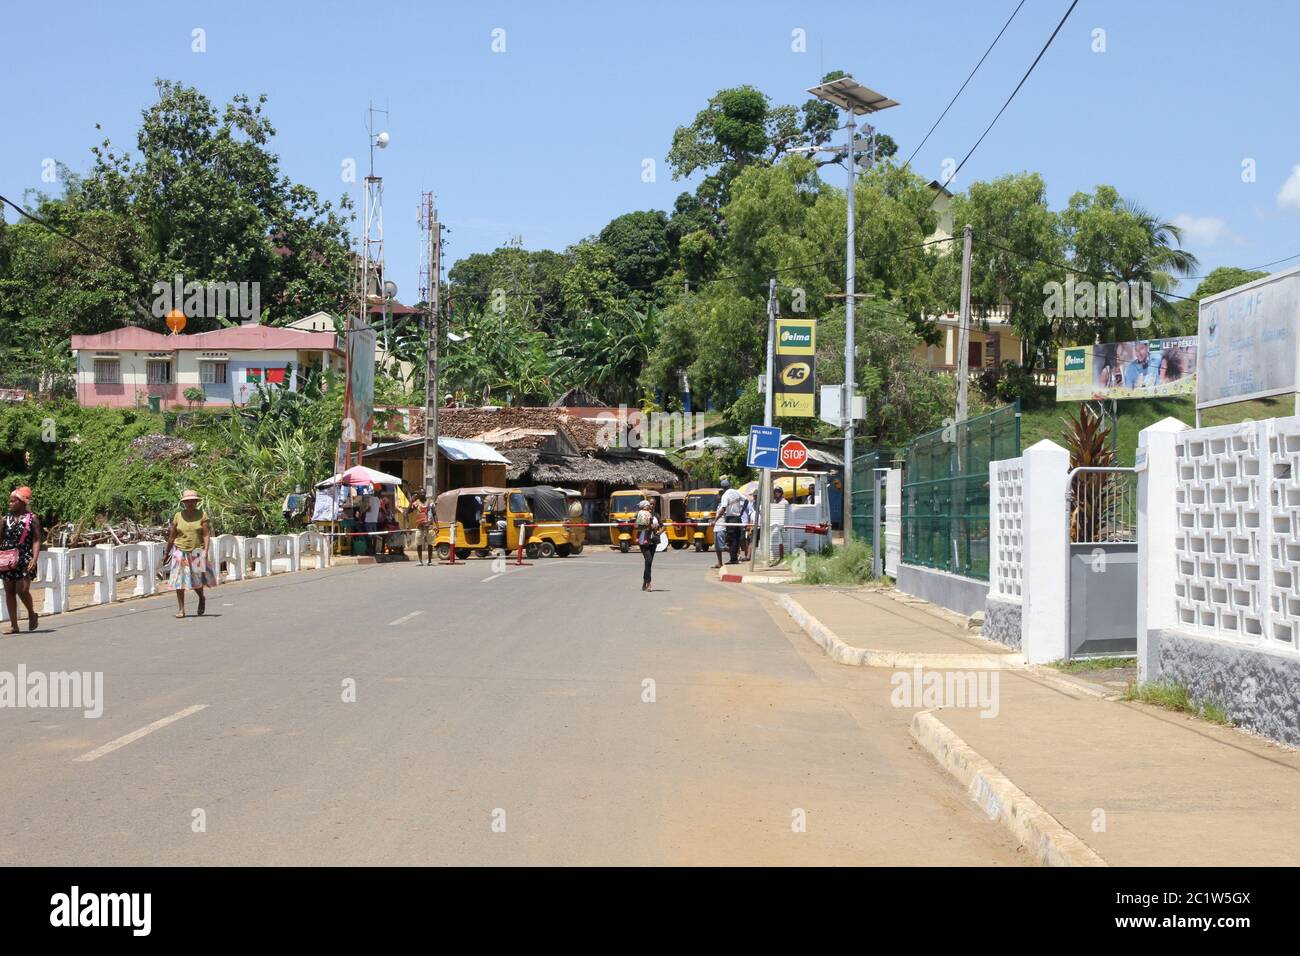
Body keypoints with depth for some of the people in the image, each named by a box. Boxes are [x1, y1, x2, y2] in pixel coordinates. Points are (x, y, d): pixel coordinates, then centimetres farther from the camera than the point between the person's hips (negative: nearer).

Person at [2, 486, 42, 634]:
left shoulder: (32, 519, 0)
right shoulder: (6, 519, 9)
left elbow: (36, 541, -3)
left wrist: (34, 559, -14)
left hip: (25, 559, -4)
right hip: (8, 560, 4)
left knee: (22, 590, -12)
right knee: (9, 591, 3)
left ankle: (32, 614, 17)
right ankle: (14, 625, 9)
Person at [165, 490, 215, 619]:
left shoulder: (202, 515, -1)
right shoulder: (178, 516, 2)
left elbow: (206, 534, -5)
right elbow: (172, 536, 9)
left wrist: (206, 551, -16)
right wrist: (167, 553, 13)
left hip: (197, 552, -1)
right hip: (181, 551, 1)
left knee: (197, 579, 2)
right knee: (179, 580, -3)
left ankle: (202, 598, 34)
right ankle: (181, 609, 3)